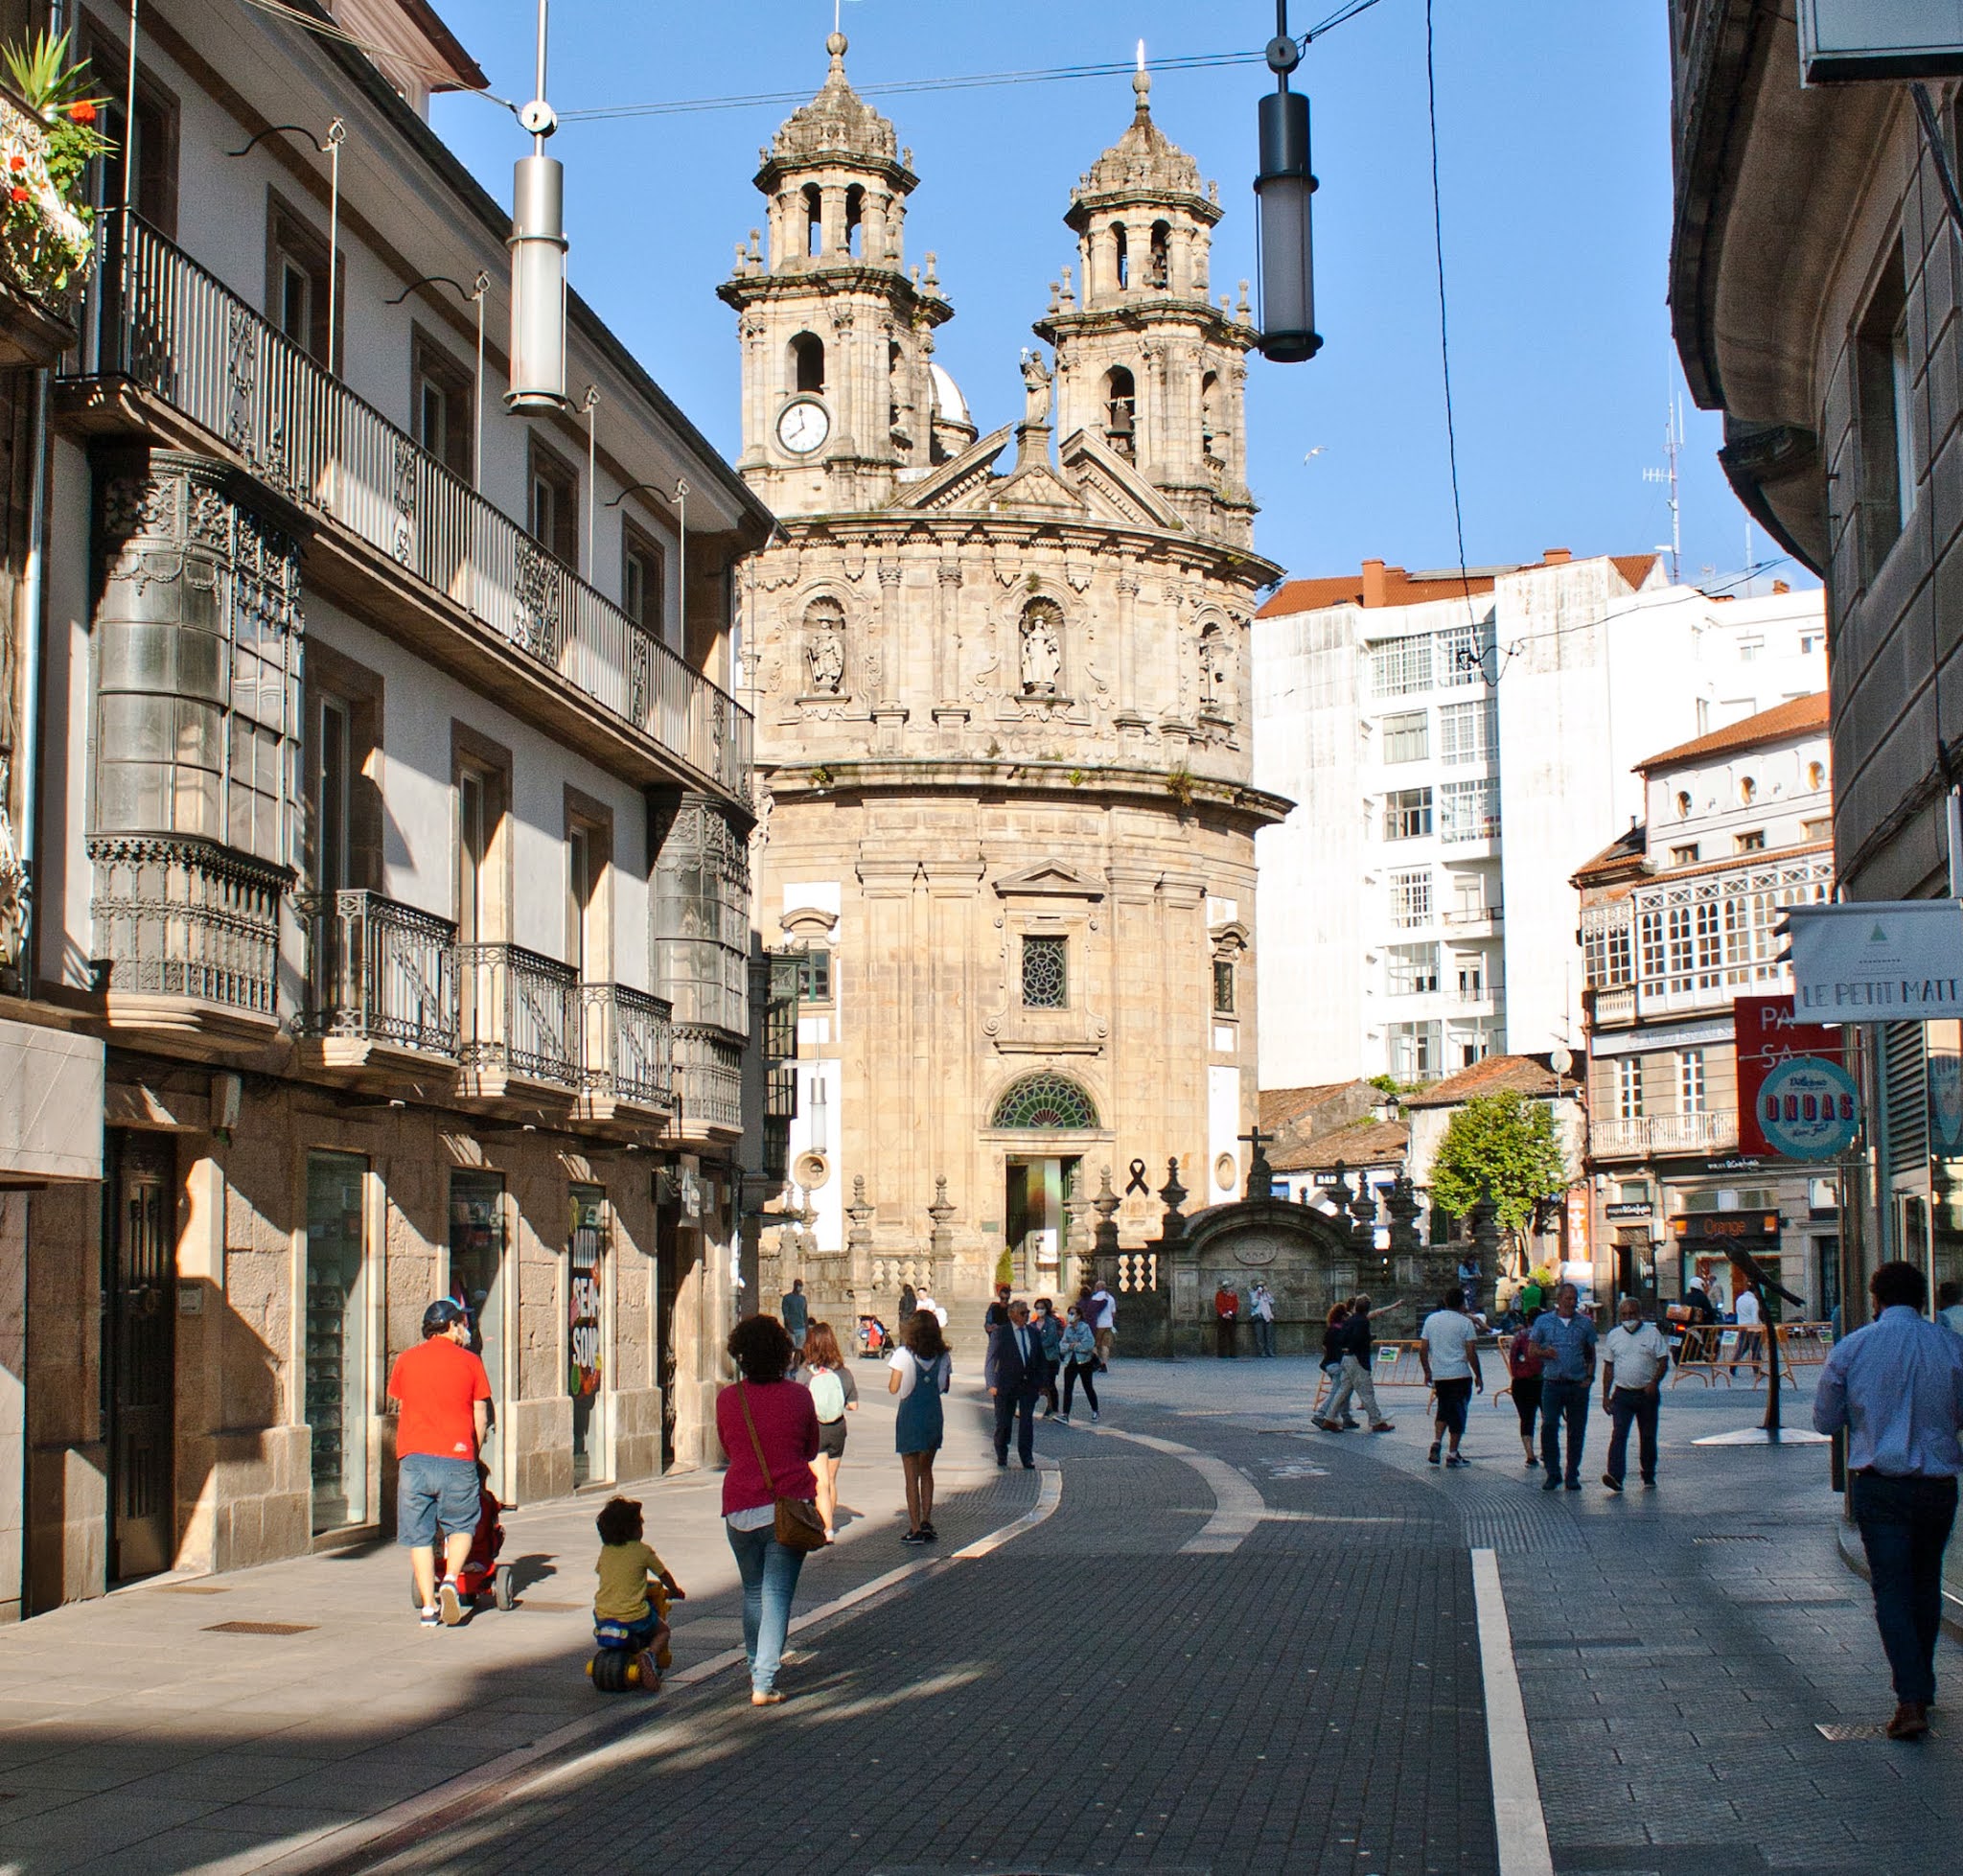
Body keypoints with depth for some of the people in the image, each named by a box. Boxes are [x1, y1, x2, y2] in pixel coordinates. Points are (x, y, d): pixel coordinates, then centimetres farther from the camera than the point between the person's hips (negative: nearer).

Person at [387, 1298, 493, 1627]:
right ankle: (450, 1580, -7)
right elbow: (480, 1418, 5)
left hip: (414, 1459, 1)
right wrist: (475, 1453, 20)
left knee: (419, 1535, 9)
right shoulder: (469, 1362, 3)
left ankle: (428, 1606, 5)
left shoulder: (405, 1361, 9)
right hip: (456, 1458, -1)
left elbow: (400, 1405, 16)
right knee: (461, 1526, 16)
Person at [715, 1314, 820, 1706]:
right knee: (777, 1593, 0)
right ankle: (764, 1683, -7)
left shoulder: (727, 1399, -2)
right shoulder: (798, 1396, -5)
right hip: (790, 1507, -2)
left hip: (740, 1508, 2)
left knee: (753, 1592, 19)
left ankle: (756, 1670, 30)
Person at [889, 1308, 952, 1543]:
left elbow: (893, 1388, -11)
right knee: (926, 1471, 21)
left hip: (910, 1416, -4)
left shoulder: (904, 1354, -12)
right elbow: (945, 1386, 7)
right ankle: (926, 1522, 17)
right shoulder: (943, 1356, -2)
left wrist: (890, 1380, 9)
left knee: (912, 1476, 3)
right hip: (934, 1416, 4)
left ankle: (915, 1529, 3)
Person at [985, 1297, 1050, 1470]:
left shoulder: (1034, 1333, 8)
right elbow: (991, 1360, -4)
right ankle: (1001, 1455, 26)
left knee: (1027, 1421, -1)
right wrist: (992, 1384, -9)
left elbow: (1041, 1360, 14)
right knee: (1003, 1422, 7)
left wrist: (1042, 1382, 8)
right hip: (1006, 1384, -3)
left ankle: (1027, 1457, 8)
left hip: (1029, 1384, 3)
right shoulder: (1000, 1333, -4)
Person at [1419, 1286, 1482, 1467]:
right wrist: (1478, 1376, -1)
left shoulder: (1431, 1320, 5)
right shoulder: (1465, 1322, -7)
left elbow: (1422, 1349, 6)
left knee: (1444, 1409, 20)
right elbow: (1471, 1352, -10)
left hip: (1438, 1375, 4)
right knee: (1458, 1412, 4)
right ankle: (1453, 1454, 6)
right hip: (1460, 1374, -4)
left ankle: (1436, 1441, 0)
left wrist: (1427, 1371, 17)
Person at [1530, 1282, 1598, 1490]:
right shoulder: (1544, 1321, 7)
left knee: (1576, 1431, 4)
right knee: (1549, 1427, -9)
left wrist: (1590, 1376, 0)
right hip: (1553, 1384, -1)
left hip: (1578, 1385, 1)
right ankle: (1553, 1474, 1)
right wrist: (1544, 1353, -10)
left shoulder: (1585, 1323, 11)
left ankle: (1572, 1476, 13)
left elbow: (1591, 1354, 15)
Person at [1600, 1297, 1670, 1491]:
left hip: (1647, 1394, -1)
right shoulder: (1614, 1335, 7)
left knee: (1648, 1436, 10)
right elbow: (1608, 1367, 11)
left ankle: (1648, 1475, 26)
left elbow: (1663, 1361, -3)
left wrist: (1654, 1383, -18)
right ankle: (1615, 1476, -24)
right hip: (1622, 1393, 1)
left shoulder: (1652, 1333, -1)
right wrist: (1606, 1395, 6)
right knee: (1618, 1435, -14)